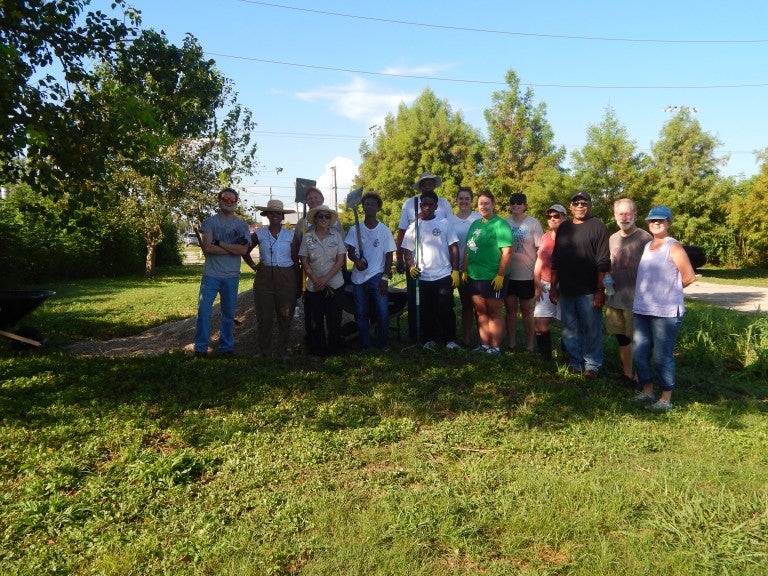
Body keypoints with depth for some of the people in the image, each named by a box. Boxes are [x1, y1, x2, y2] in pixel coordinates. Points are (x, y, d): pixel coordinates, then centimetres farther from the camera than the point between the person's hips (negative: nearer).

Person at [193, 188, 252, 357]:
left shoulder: (242, 225, 6)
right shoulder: (209, 222, 2)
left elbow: (244, 250, -9)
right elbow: (207, 247, -12)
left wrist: (219, 243, -13)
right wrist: (233, 248, -11)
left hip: (232, 276, 2)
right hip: (211, 275, -2)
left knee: (229, 314, 10)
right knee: (204, 311, -4)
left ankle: (226, 347, 21)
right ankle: (200, 348, 7)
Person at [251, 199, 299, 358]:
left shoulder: (290, 235, 4)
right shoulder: (259, 233, 5)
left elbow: (295, 260, 5)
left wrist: (298, 284, 3)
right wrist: (253, 265, 6)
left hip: (286, 278, 0)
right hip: (264, 277, 1)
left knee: (285, 315, 4)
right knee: (264, 316, 2)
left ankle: (282, 350, 17)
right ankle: (263, 350, 15)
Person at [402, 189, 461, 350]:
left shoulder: (444, 223, 3)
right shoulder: (414, 227, 7)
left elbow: (453, 247, 2)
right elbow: (407, 250, 6)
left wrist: (455, 271, -5)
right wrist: (411, 267, -12)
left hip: (444, 275, -2)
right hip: (422, 277, 2)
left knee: (445, 309, 0)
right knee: (426, 311, 7)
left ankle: (450, 339, 12)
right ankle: (430, 339, 20)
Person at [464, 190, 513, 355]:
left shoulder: (500, 224, -10)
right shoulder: (475, 224, 13)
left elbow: (507, 251, -17)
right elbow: (468, 249, 18)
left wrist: (500, 275, -20)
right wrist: (465, 270, 12)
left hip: (493, 278, -7)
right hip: (474, 277, 7)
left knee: (494, 313, 3)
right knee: (481, 312, 13)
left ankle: (495, 347, 11)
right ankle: (484, 345, 22)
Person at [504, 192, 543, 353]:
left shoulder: (533, 223, -3)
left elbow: (540, 249, -2)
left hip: (527, 275, -3)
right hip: (508, 274, 3)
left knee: (527, 310, 6)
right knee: (510, 308, 9)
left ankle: (530, 345, 14)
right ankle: (511, 343, 18)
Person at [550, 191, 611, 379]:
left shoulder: (597, 227, -3)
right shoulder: (564, 227, 13)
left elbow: (603, 263, -9)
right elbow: (555, 260, 15)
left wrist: (600, 290, -14)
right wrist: (553, 286, 12)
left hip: (589, 291, -5)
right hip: (566, 290, 5)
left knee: (592, 330, 2)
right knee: (570, 330, 10)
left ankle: (592, 365, 13)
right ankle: (575, 362, 22)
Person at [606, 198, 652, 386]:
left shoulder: (644, 238, -9)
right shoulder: (612, 238, 10)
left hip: (636, 300, -6)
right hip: (614, 299, 6)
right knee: (622, 339, 15)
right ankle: (627, 374, 29)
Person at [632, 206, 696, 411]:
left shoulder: (673, 247, -6)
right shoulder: (647, 246, 14)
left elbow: (689, 277, -8)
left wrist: (670, 290, 4)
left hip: (665, 312, -7)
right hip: (641, 310, 7)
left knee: (662, 356, -1)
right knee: (639, 354, 11)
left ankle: (666, 399, 12)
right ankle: (647, 391, 26)